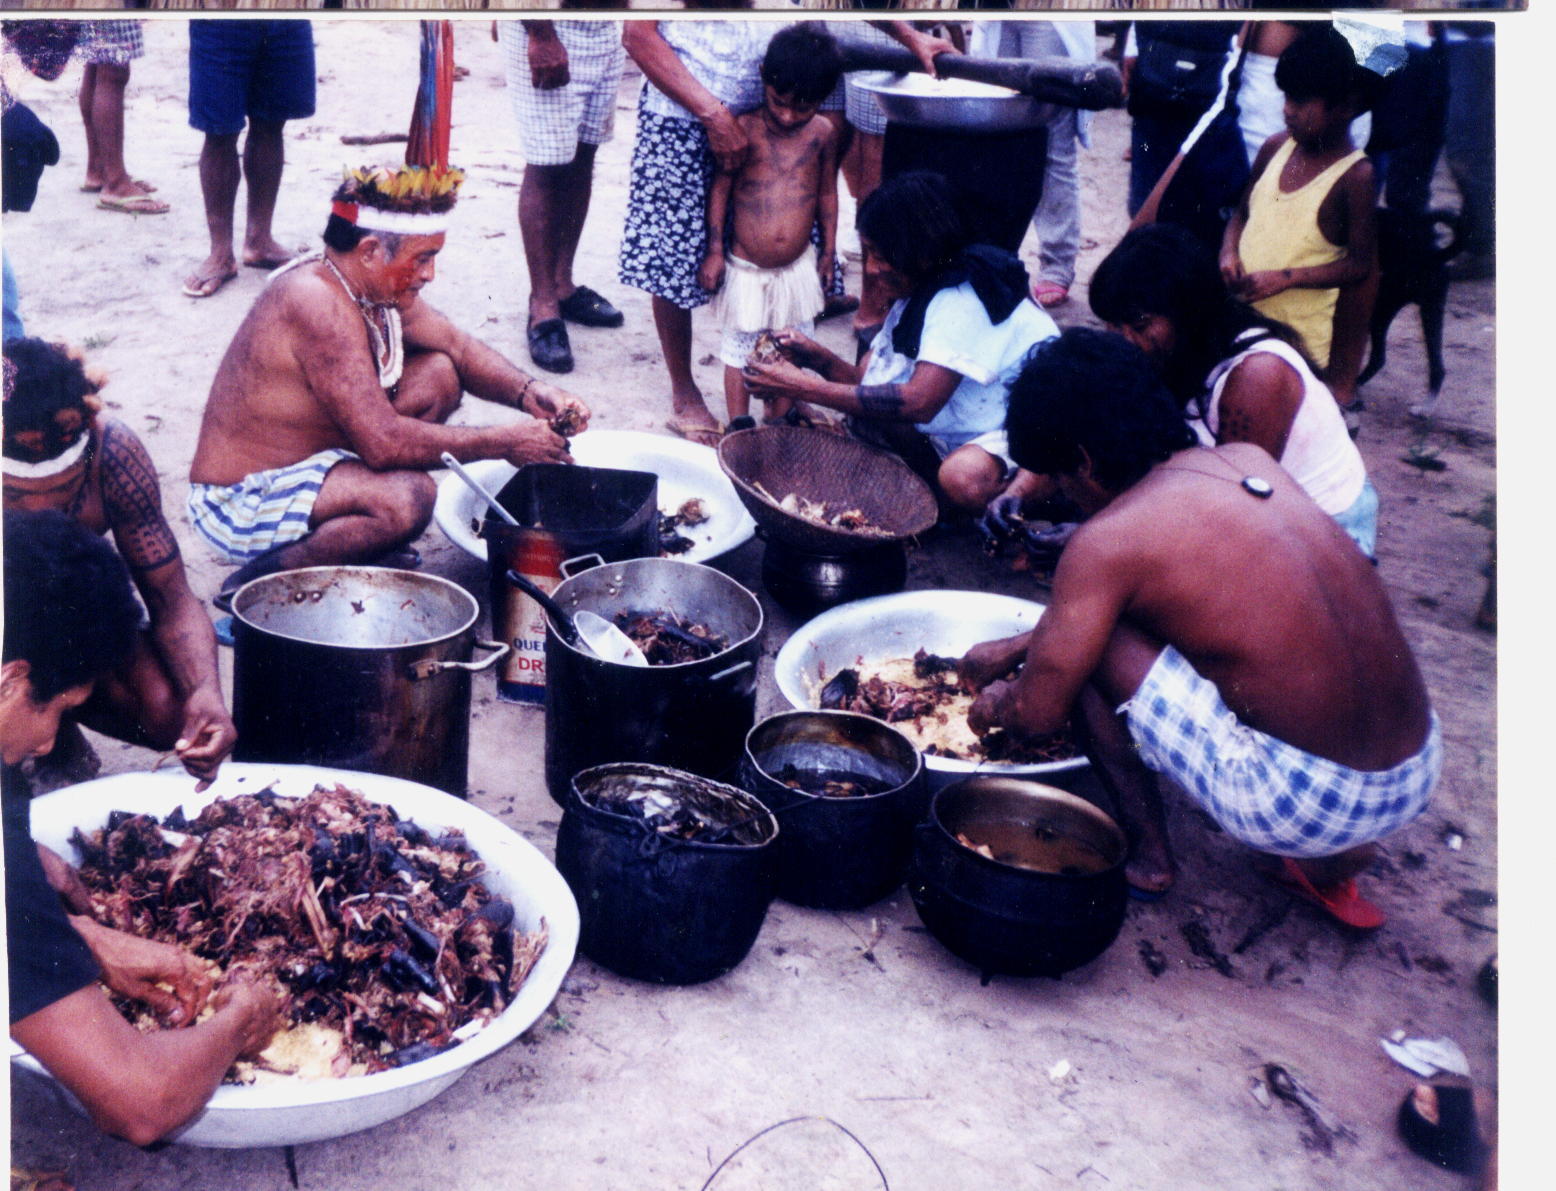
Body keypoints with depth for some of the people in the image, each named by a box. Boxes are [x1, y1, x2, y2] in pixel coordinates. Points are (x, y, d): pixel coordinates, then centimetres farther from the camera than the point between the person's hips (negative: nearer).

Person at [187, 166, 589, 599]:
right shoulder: (320, 305, -28)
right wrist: (504, 442, -23)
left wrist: (527, 392, -7)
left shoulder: (375, 285, 0)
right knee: (408, 498, -34)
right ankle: (259, 580, -12)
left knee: (439, 375, 7)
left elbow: (458, 347, 13)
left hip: (299, 464, 10)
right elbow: (384, 443, -32)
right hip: (241, 506, -10)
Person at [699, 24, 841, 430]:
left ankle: (780, 419, 30)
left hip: (798, 269, 3)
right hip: (745, 269, -3)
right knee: (740, 347, 8)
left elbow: (827, 193, 8)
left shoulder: (823, 134, -3)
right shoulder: (744, 129, -12)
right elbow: (720, 189, -6)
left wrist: (828, 251, 11)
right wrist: (714, 251, -7)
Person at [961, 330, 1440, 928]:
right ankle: (1332, 867, 23)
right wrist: (1017, 647, 32)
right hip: (1420, 777, 7)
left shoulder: (1107, 538, -11)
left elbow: (1039, 713, -4)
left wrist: (997, 705, 21)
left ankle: (1147, 853, 17)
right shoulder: (1249, 458, 11)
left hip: (1299, 804, -7)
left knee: (1089, 641, 3)